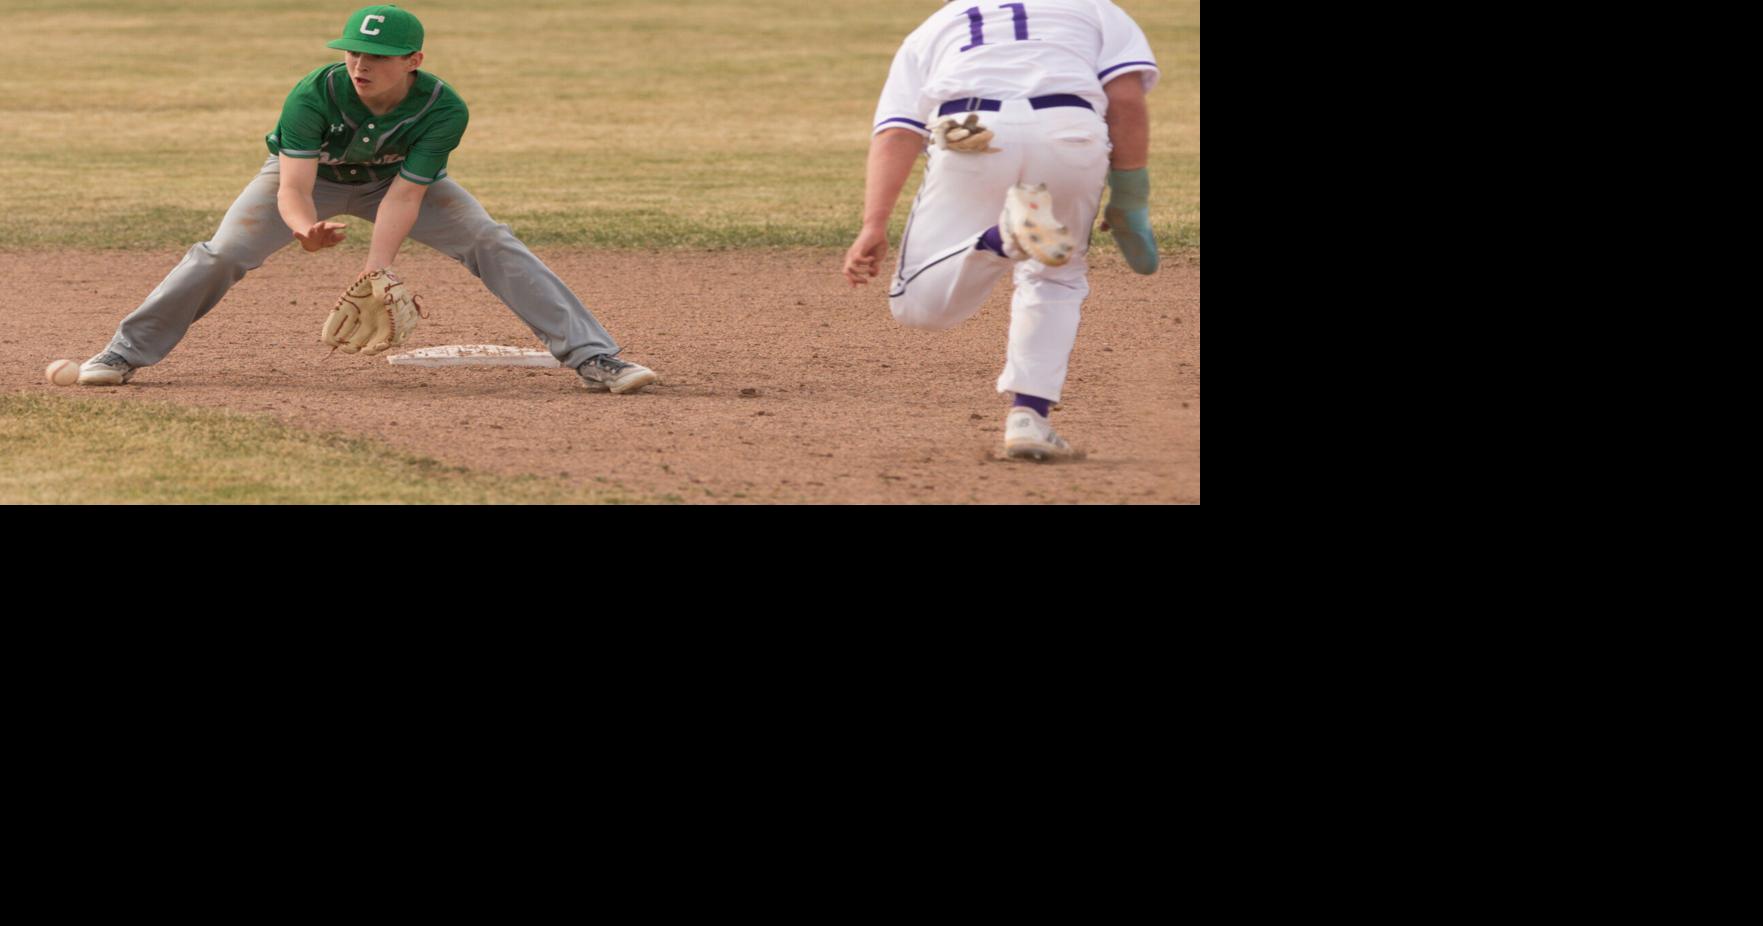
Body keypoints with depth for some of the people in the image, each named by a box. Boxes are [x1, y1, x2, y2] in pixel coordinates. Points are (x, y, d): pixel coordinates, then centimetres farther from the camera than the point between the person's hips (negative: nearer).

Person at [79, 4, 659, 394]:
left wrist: (374, 275, -40)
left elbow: (403, 197, -31)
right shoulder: (313, 95, -36)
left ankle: (593, 358, -15)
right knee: (222, 255, -16)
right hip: (312, 176, -1)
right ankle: (125, 354, 0)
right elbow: (293, 189, -38)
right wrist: (305, 228, -61)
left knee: (493, 244, -15)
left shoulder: (444, 110, -34)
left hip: (395, 179, 1)